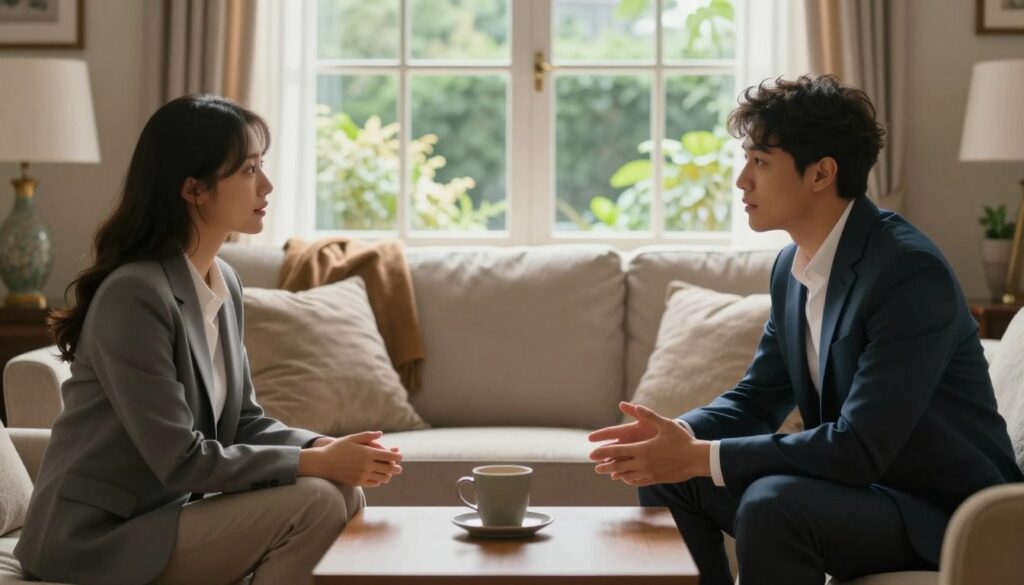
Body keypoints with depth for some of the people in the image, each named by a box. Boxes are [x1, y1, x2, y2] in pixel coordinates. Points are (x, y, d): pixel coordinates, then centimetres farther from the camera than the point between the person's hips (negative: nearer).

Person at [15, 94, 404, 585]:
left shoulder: (224, 282, 5)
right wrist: (316, 462, -19)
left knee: (343, 492, -6)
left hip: (164, 511, 8)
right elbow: (182, 461, -23)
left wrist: (328, 449, -9)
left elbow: (243, 421, 9)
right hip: (96, 542, -8)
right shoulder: (135, 295, -22)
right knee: (313, 503, -20)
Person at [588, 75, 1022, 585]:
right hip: (859, 485, 8)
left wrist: (702, 456, -28)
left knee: (773, 501, -32)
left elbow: (860, 447, -29)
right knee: (663, 473, 1)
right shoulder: (792, 265, 3)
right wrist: (677, 433, -11)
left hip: (942, 511, -8)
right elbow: (756, 397, 11)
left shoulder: (911, 272, -24)